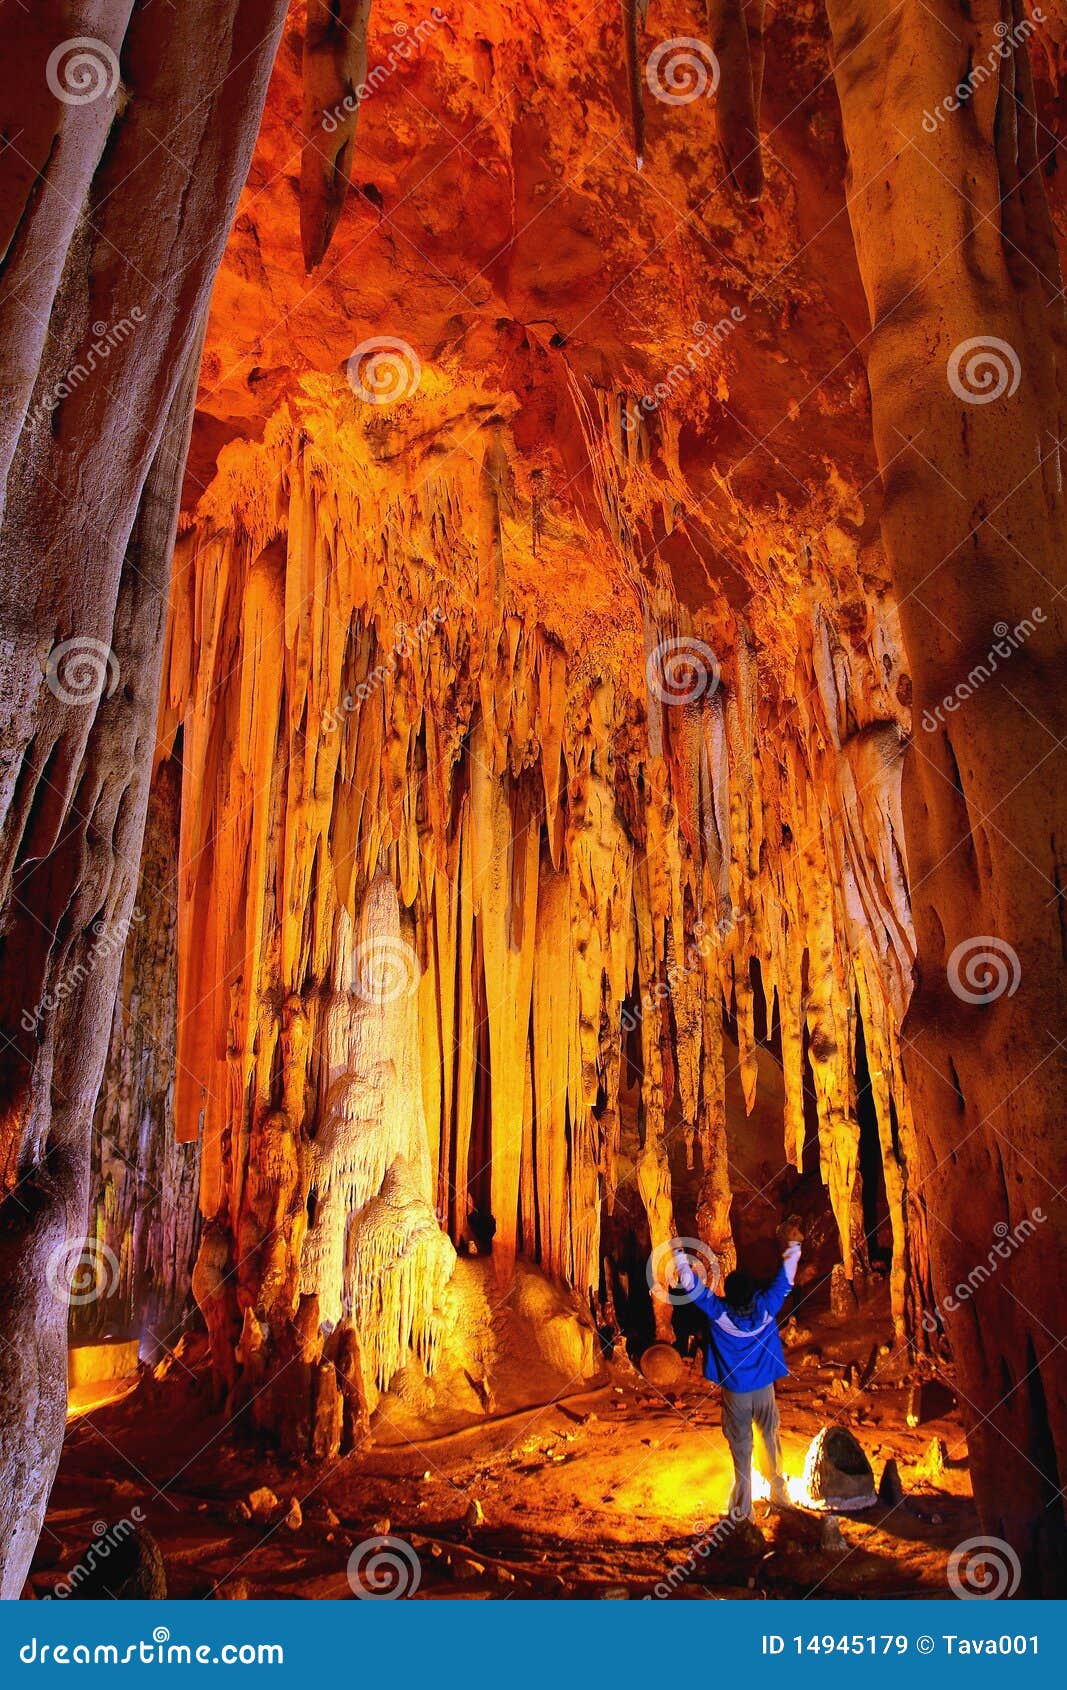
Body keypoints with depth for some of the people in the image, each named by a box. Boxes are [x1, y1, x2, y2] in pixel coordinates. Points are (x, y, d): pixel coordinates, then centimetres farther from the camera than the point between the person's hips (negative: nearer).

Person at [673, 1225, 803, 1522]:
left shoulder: (719, 1312, -24)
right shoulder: (766, 1308, -19)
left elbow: (691, 1286, -17)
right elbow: (785, 1280, -6)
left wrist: (678, 1253, -7)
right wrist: (793, 1244, 4)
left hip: (735, 1394, -2)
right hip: (764, 1390, 2)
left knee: (741, 1450, 9)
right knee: (770, 1442, 21)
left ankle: (742, 1508, 17)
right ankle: (779, 1492, 36)